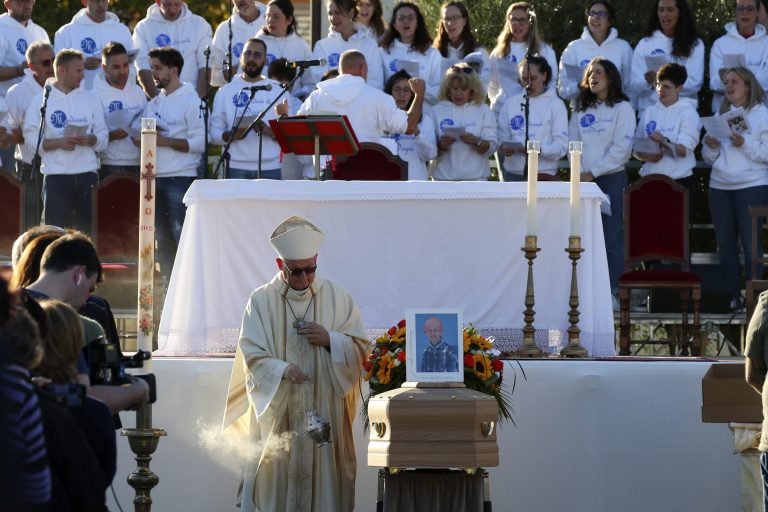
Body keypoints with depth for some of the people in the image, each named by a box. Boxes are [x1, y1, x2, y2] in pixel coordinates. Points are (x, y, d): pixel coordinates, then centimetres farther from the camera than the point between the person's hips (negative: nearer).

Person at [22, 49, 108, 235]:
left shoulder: (90, 99, 12)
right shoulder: (42, 100, 2)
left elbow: (103, 139, 8)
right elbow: (31, 139, -5)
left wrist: (90, 139, -13)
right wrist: (59, 143, -18)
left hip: (88, 174, 3)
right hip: (56, 176, -3)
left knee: (90, 230, 0)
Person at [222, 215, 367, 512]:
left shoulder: (337, 298, 6)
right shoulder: (261, 301, 1)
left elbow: (359, 349, 6)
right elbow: (253, 356, -4)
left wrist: (330, 340, -13)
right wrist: (282, 370, -22)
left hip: (325, 411, 1)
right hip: (276, 415, -1)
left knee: (322, 480, -1)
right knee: (277, 480, -4)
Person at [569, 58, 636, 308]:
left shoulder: (622, 108, 0)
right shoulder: (581, 110, 16)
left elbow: (622, 147, -8)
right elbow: (573, 144, 12)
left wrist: (593, 172, -10)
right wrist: (579, 172, -4)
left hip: (612, 177, -4)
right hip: (584, 180, 5)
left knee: (612, 237, -6)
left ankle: (612, 291, -4)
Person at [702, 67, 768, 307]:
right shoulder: (721, 115, 17)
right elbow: (709, 158, 19)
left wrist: (745, 144, -20)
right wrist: (711, 147, -2)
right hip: (720, 186, 6)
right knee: (725, 243, 6)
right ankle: (732, 295, 11)